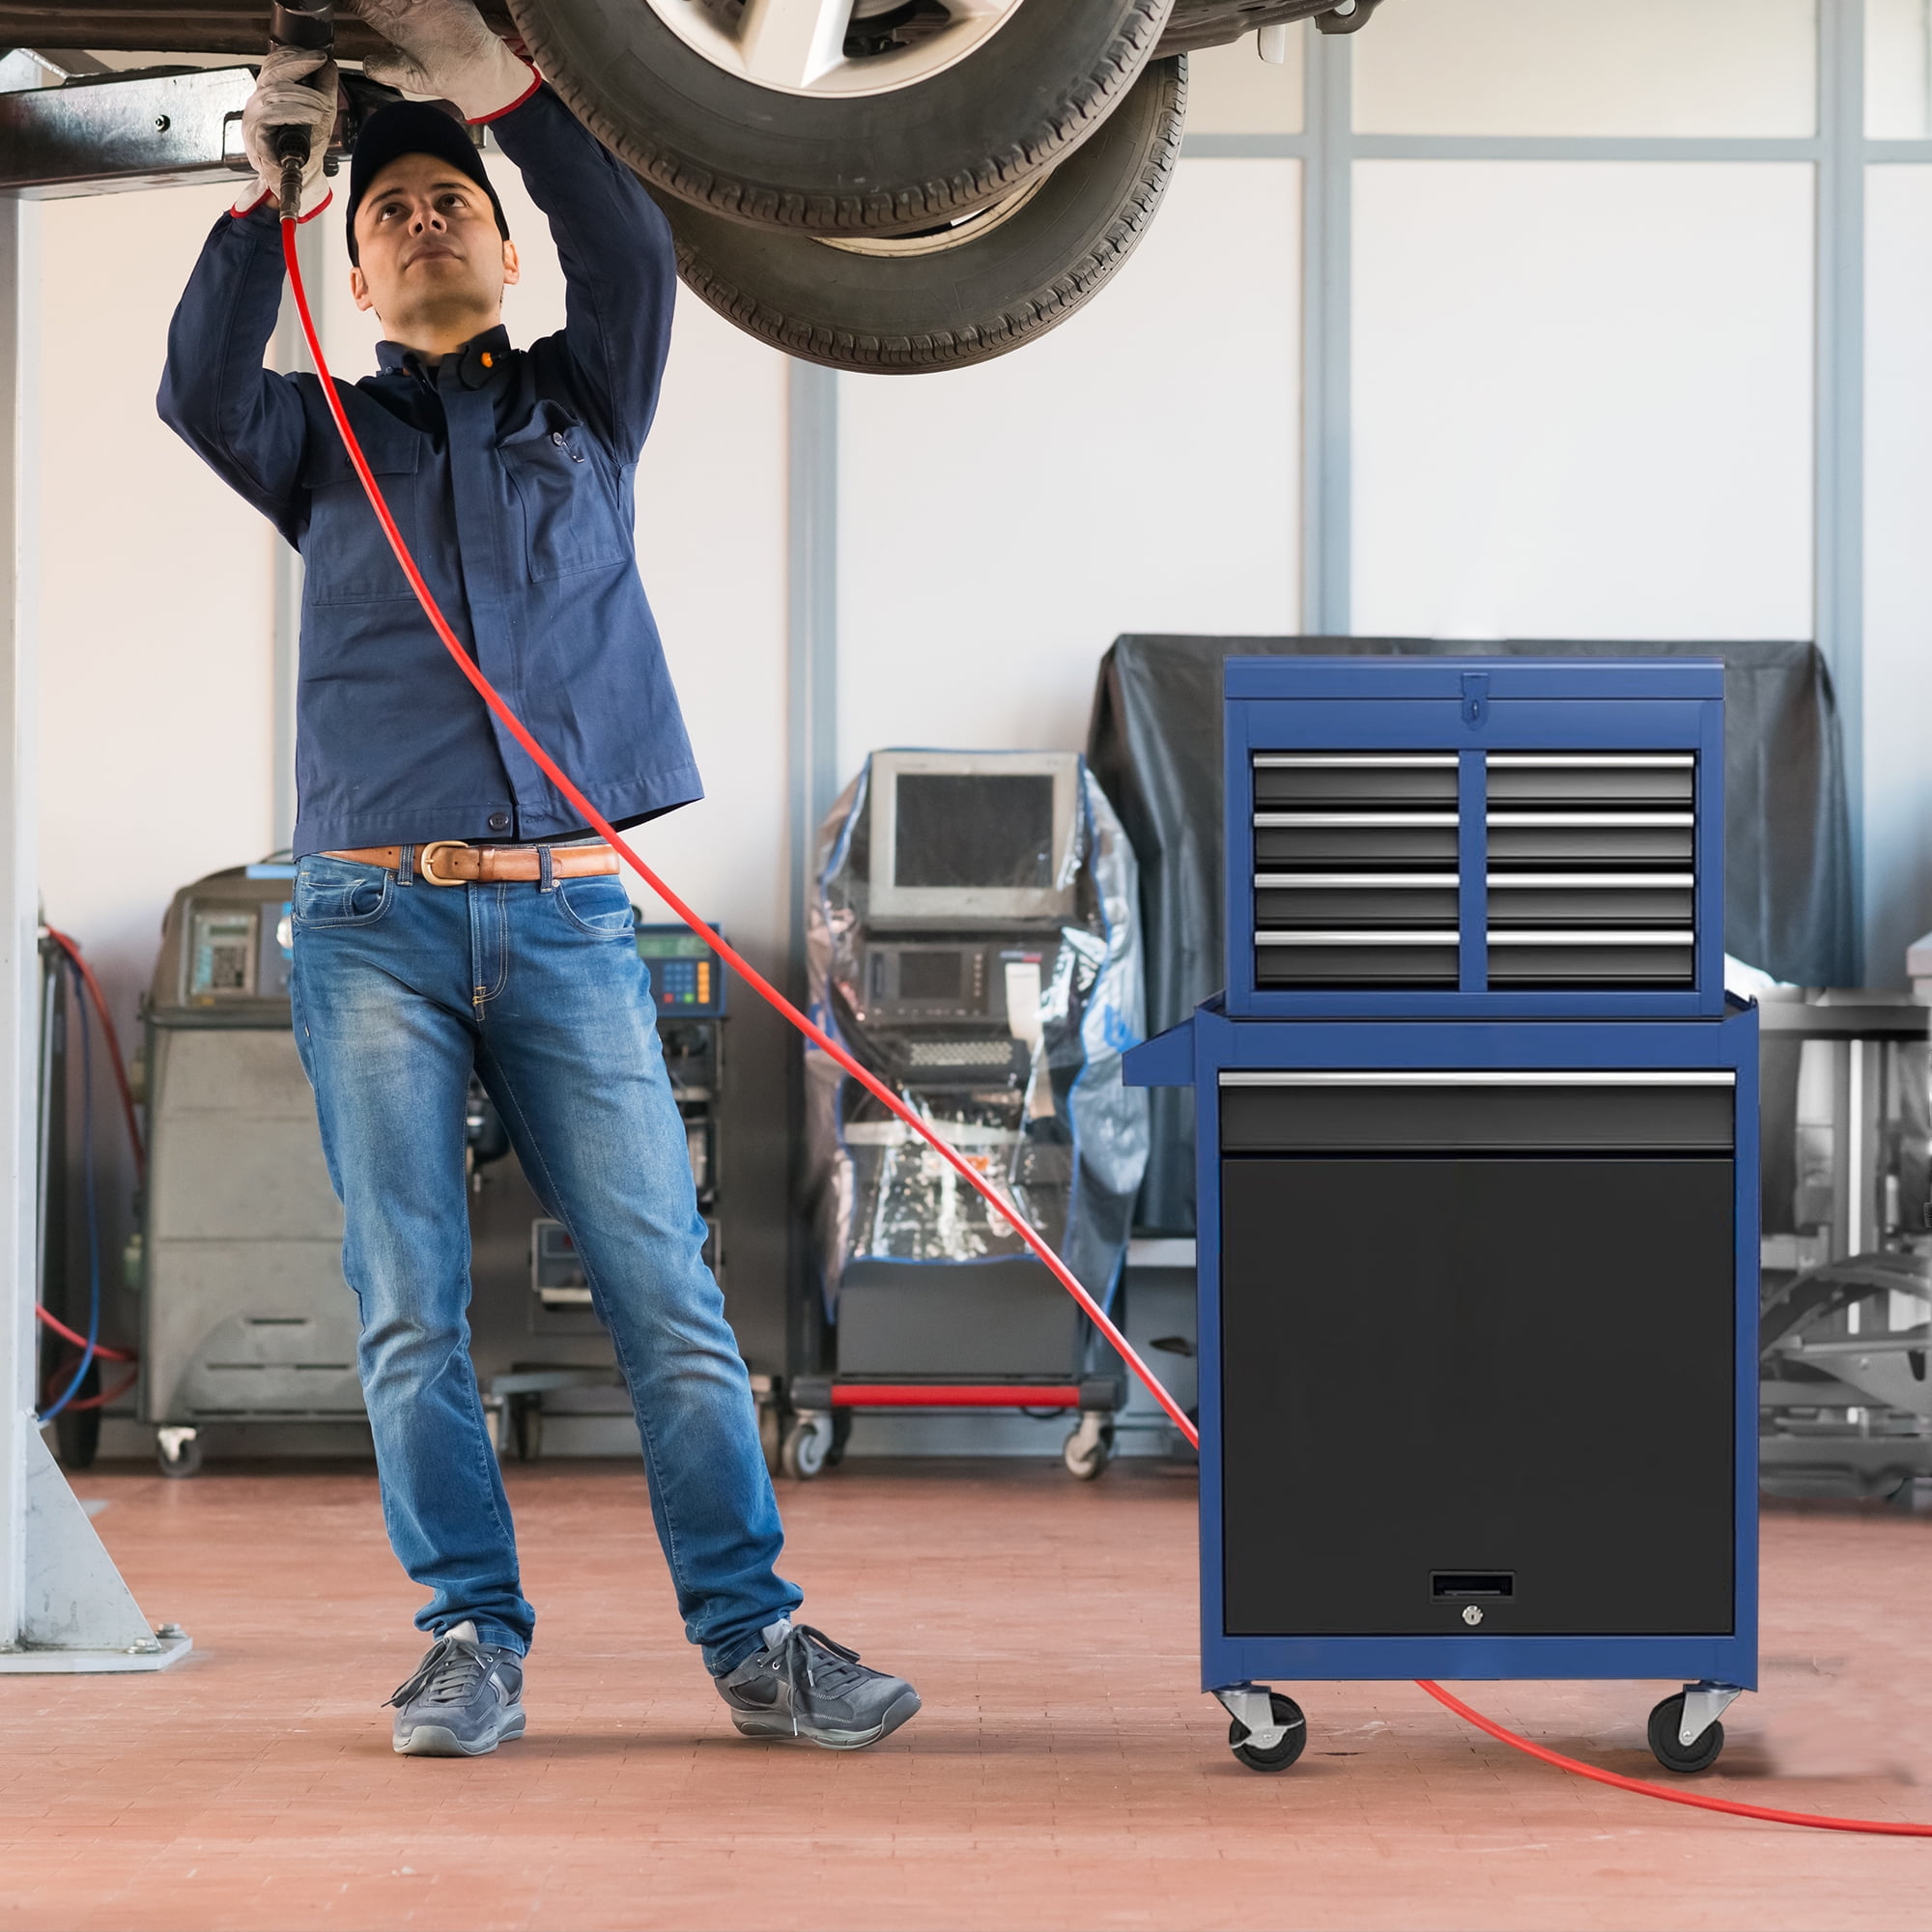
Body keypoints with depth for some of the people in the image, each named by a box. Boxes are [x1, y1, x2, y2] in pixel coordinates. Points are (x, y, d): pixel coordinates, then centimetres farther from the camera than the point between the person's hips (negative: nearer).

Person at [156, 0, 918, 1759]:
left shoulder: (584, 406, 17)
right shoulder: (327, 442, 15)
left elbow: (633, 255, -2)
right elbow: (201, 393, -6)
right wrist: (266, 203, -19)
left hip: (570, 920, 0)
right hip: (375, 921, 0)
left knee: (668, 1292, -4)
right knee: (410, 1313, -3)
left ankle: (755, 1635, -1)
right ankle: (475, 1644, 4)